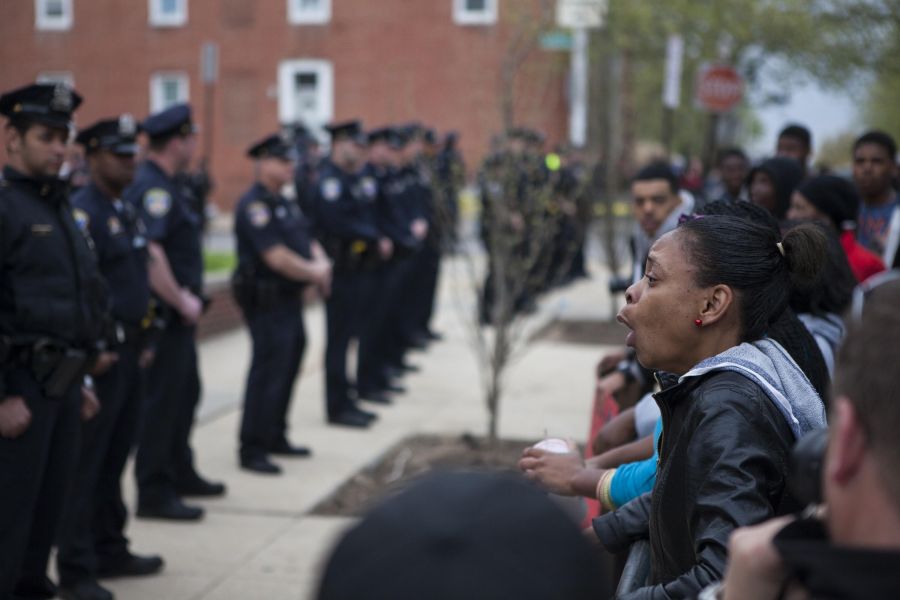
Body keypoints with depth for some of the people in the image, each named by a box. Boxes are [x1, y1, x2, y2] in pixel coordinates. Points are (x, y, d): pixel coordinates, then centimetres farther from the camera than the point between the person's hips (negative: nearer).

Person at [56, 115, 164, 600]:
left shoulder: (126, 211, 15)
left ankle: (110, 551, 27)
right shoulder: (82, 212, -13)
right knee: (86, 463, -3)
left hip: (130, 352, 9)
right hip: (101, 355, -9)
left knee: (115, 458, 16)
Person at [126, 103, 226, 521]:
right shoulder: (152, 188, -19)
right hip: (164, 314, -10)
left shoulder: (162, 185, 13)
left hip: (177, 315, 10)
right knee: (162, 401, -4)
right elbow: (149, 255, -29)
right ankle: (153, 492, 3)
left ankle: (180, 473, 32)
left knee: (185, 393, 20)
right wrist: (182, 301, -21)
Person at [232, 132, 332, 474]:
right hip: (267, 301, -10)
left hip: (290, 298, 10)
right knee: (268, 372, -7)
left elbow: (309, 242, 18)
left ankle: (275, 437, 27)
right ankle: (252, 449, 0)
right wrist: (315, 274, -11)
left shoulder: (285, 204, 16)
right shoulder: (254, 206, -16)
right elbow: (277, 258, -23)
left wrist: (322, 264, -4)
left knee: (288, 367, 15)